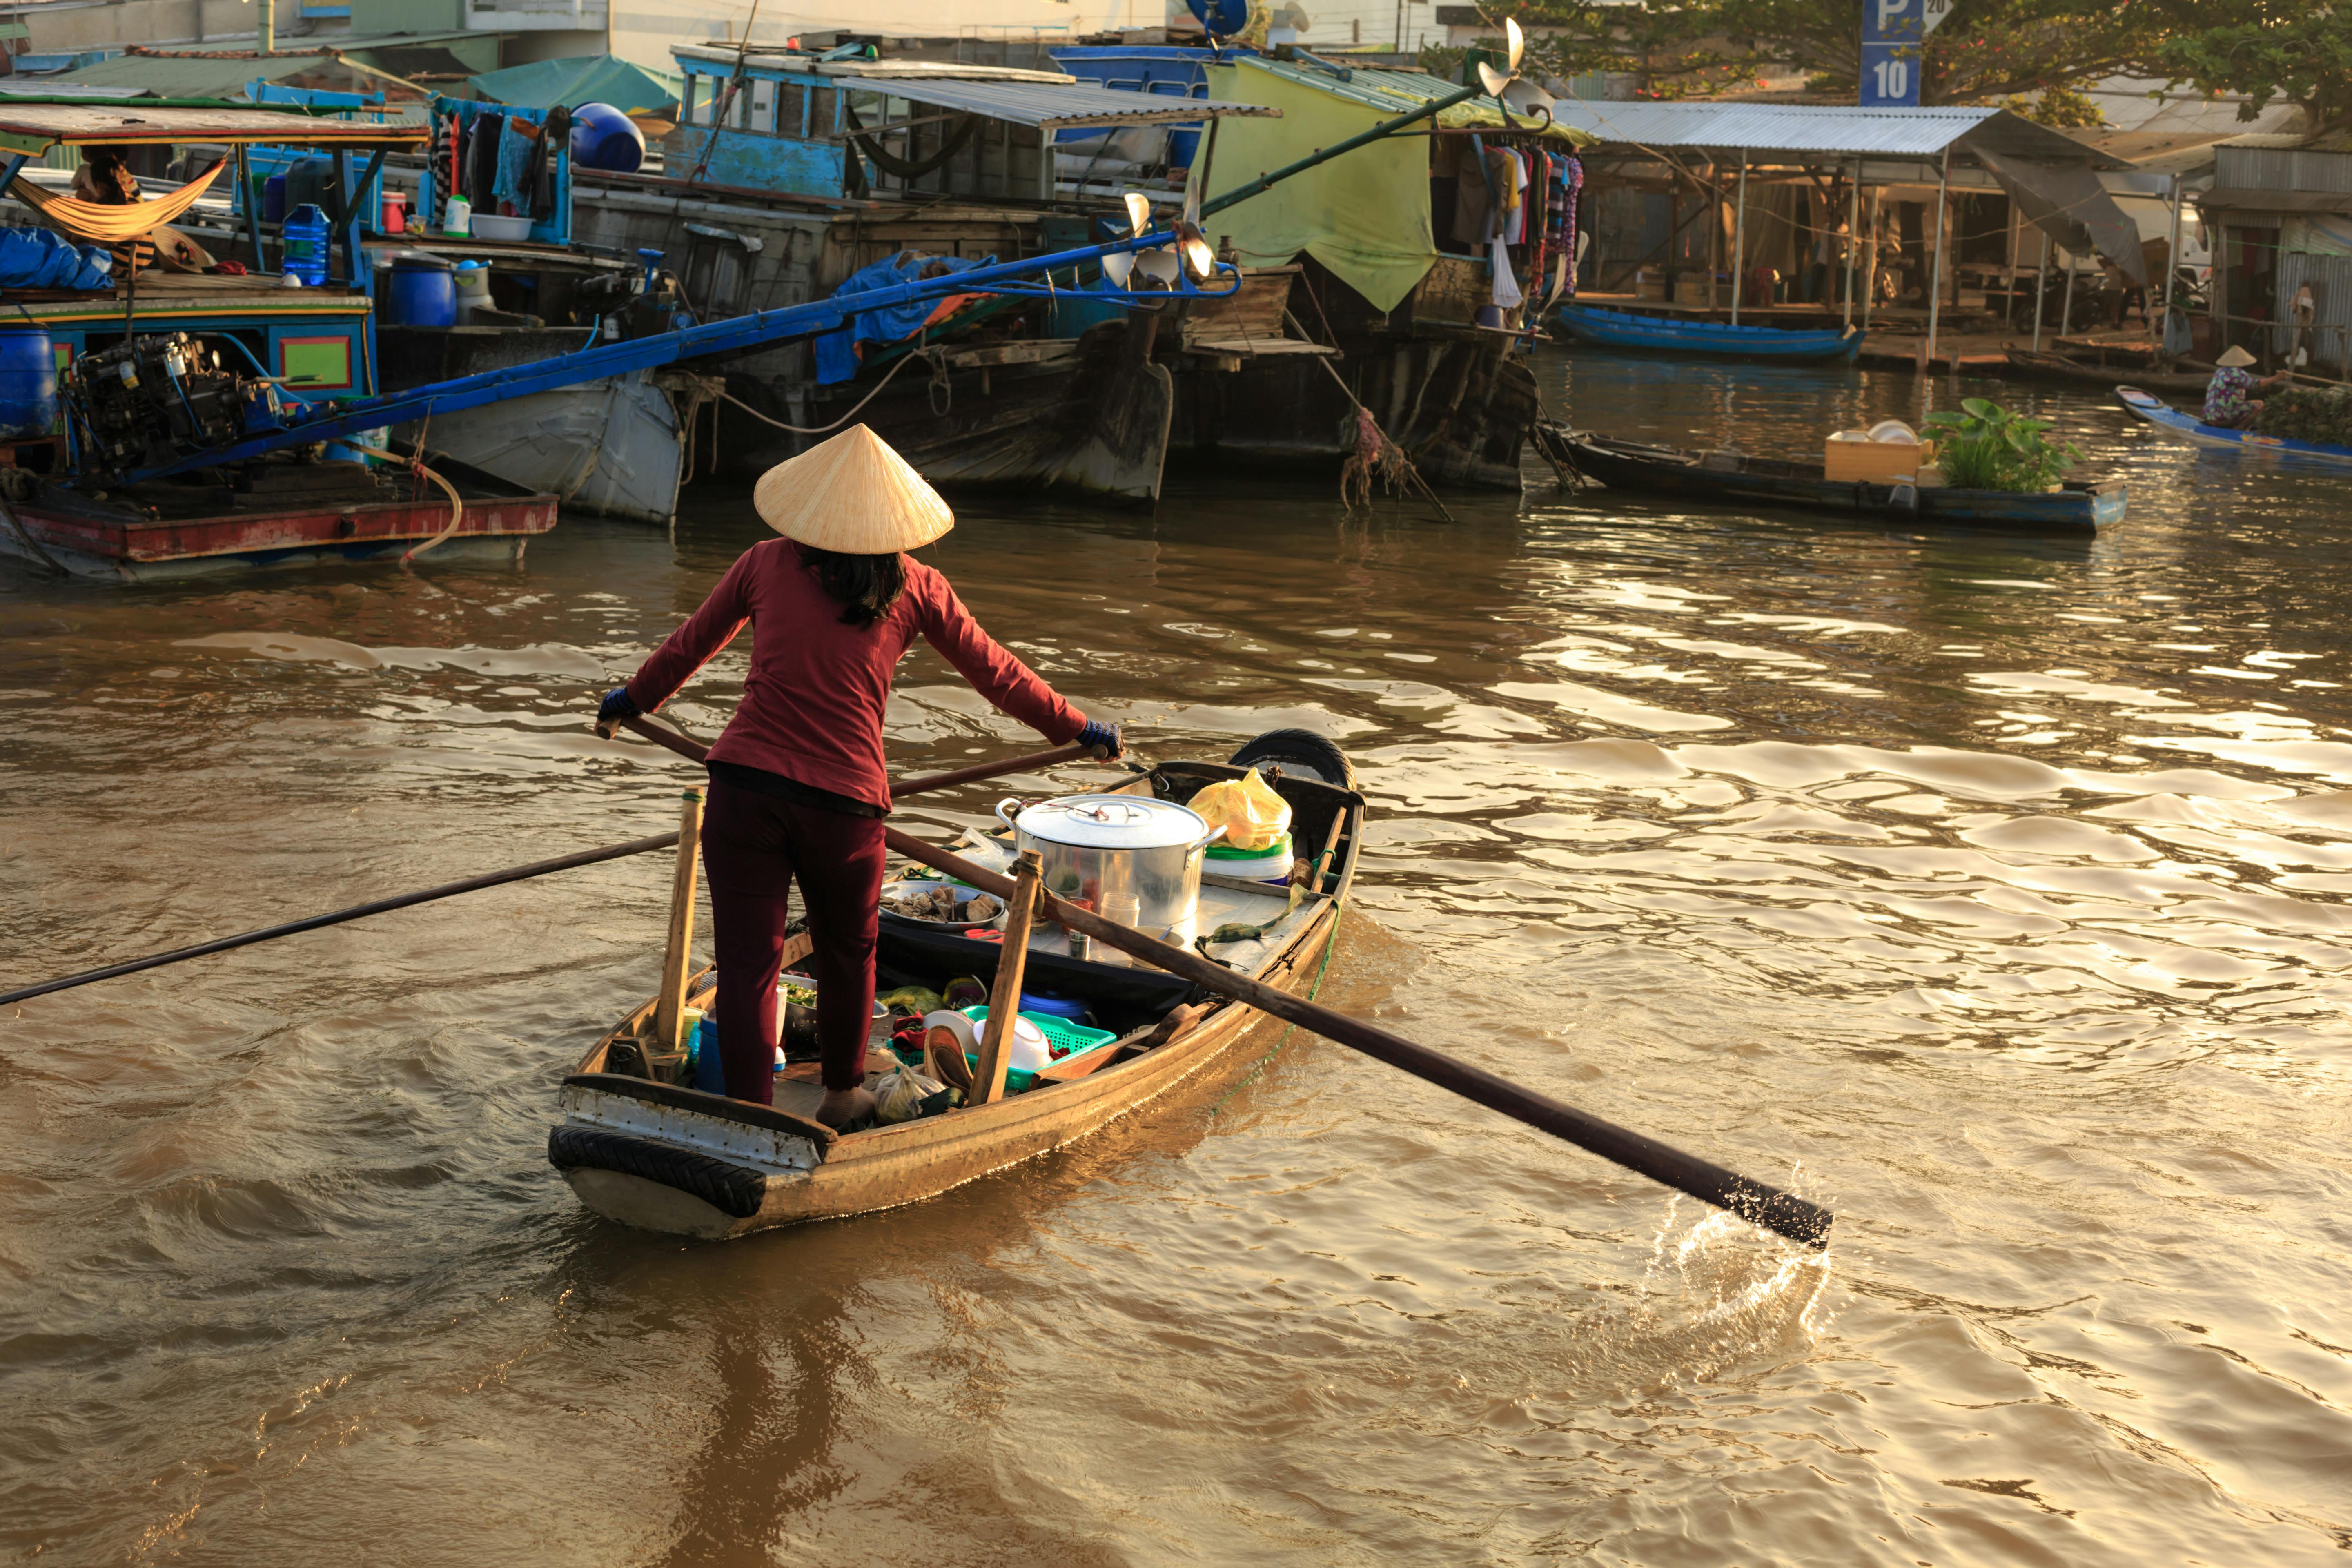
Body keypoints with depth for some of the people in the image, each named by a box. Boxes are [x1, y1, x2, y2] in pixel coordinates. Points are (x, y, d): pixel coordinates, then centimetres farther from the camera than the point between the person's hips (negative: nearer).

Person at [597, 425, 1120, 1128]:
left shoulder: (767, 564, 6)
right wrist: (1075, 727, 25)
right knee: (847, 951, 22)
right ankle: (842, 1094, 38)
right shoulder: (914, 588, 5)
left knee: (747, 962, 3)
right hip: (845, 801, 1)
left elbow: (691, 643, 18)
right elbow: (994, 672, 12)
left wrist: (635, 698, 36)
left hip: (744, 787, 0)